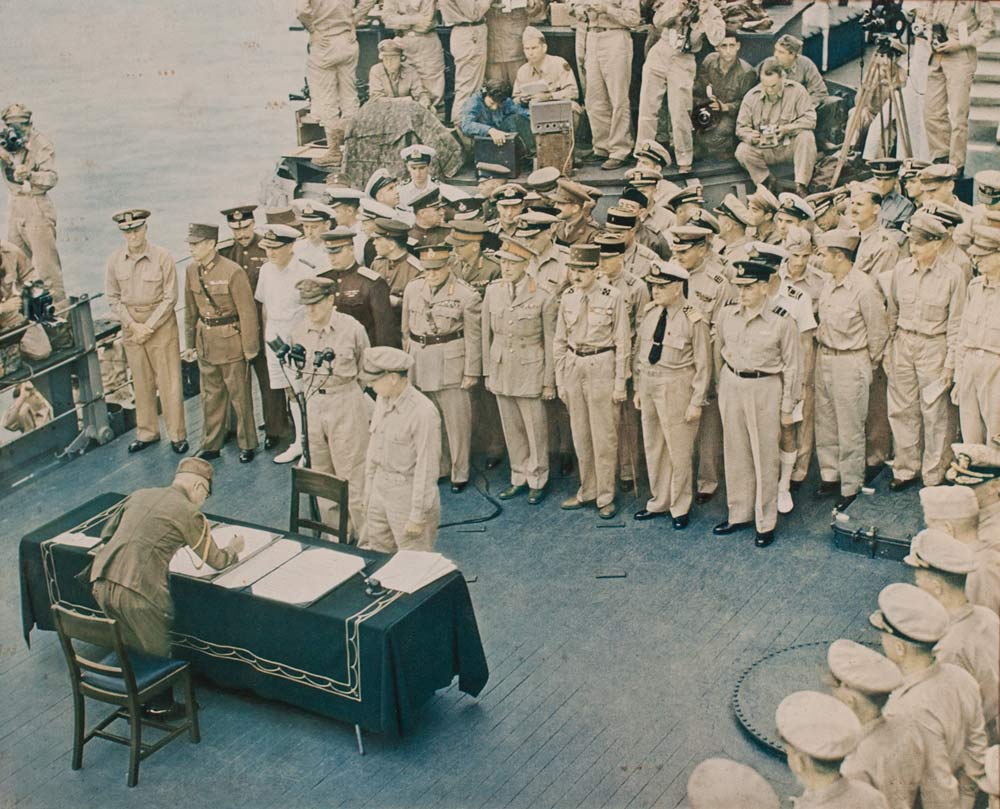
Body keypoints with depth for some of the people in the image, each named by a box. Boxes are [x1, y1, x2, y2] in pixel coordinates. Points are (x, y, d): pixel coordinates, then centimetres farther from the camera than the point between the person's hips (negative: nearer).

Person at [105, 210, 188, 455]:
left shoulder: (162, 258, -11)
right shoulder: (115, 260, -1)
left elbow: (170, 298, -9)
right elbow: (113, 297, 4)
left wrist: (148, 326, -13)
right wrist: (133, 325, -7)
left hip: (161, 324, -3)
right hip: (131, 326, 3)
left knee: (168, 381, 0)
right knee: (141, 383, 12)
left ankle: (177, 434, 10)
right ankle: (147, 432, 24)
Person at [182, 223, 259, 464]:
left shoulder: (233, 272, -18)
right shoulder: (191, 270, 1)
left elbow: (247, 312, -13)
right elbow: (191, 310, 12)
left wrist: (250, 348, -11)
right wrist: (190, 342, 15)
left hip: (231, 341, -6)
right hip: (205, 341, 6)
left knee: (239, 396, 6)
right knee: (211, 396, 14)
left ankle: (247, 444, 20)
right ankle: (211, 446, 24)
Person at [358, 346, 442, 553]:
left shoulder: (423, 412, -23)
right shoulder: (382, 399, 2)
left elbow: (426, 468, -20)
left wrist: (418, 516, -17)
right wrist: (368, 491, 14)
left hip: (409, 494, -8)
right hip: (380, 489, 8)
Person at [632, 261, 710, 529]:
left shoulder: (693, 320, -16)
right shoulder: (649, 312, 3)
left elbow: (703, 365, -12)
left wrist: (696, 403, -11)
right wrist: (638, 388, 13)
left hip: (677, 389, -6)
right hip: (649, 386, 6)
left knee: (679, 450, 5)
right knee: (653, 448, 16)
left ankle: (679, 508, 21)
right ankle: (659, 502, 33)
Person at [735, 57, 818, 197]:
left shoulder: (796, 90, -7)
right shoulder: (751, 96, -2)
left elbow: (810, 119, -11)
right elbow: (741, 127, -1)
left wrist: (788, 129, -28)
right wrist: (751, 136, -25)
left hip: (790, 146, -1)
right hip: (763, 149, 1)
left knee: (807, 137, -32)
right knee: (742, 151, -27)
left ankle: (800, 186, -29)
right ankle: (769, 184, -12)